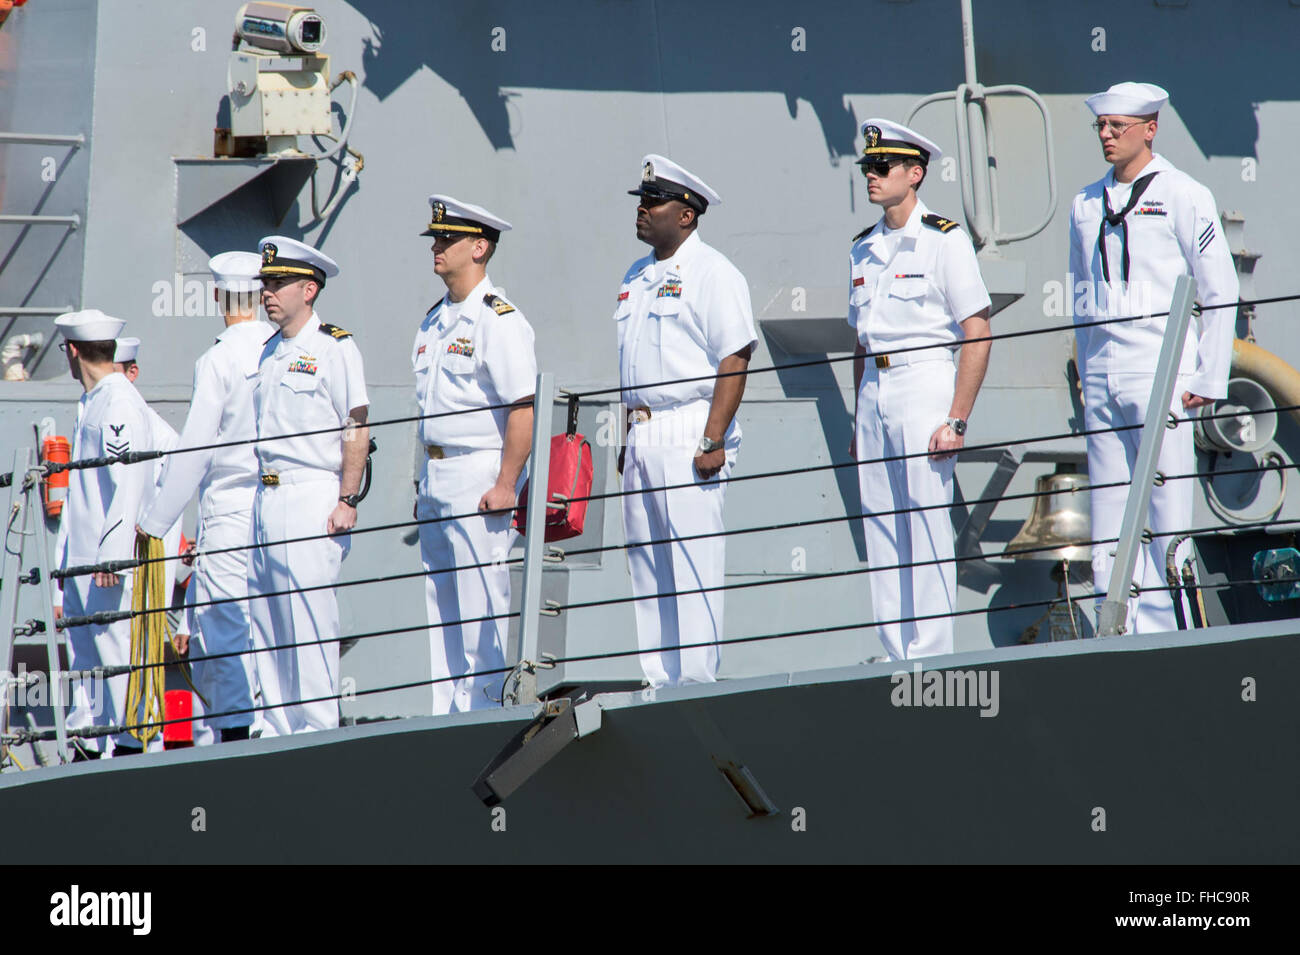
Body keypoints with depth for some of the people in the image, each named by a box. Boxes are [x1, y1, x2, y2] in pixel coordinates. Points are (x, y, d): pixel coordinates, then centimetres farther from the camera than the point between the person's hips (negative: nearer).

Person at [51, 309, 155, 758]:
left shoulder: (120, 402, -12)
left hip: (110, 560, -10)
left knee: (116, 647, -8)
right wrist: (65, 554, 21)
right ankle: (87, 748, 13)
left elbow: (128, 485, -19)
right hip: (81, 555, 10)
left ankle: (130, 745, -5)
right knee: (83, 650, 10)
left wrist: (112, 554, -24)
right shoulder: (90, 403, 18)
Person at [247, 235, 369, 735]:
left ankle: (318, 729, -7)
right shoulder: (270, 352, 17)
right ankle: (276, 728, 12)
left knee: (310, 616, -9)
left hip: (313, 499, -8)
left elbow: (357, 429, -9)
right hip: (266, 500, 8)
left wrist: (346, 500, -15)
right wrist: (261, 502, 17)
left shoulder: (334, 347, -5)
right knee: (265, 621, 7)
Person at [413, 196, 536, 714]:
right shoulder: (435, 320, 16)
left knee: (480, 607, -8)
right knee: (439, 608, 10)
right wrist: (423, 481, 17)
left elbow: (524, 408, -18)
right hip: (436, 477, 9)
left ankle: (483, 710, -4)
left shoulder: (498, 319, -12)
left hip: (480, 479, -9)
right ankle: (444, 715, 15)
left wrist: (505, 485, -22)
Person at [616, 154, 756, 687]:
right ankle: (657, 681, 13)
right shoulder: (636, 277, 18)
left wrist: (713, 441, -20)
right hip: (644, 436, 9)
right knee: (646, 565, 8)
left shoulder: (712, 273, -8)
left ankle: (696, 680, -9)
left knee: (693, 561, -10)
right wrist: (628, 440, 18)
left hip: (689, 436, -9)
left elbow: (734, 359, -15)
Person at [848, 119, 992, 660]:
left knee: (927, 524, -9)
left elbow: (977, 335, -10)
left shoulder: (945, 240, -6)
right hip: (875, 390, 7)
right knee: (880, 529, 5)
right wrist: (859, 421, 15)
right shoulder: (863, 249, 15)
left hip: (925, 382, -7)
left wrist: (957, 421, -16)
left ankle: (932, 659, -7)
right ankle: (897, 659, 10)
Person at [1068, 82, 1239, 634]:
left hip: (1162, 372, -5)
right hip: (1102, 376, 5)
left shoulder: (1182, 196, -1)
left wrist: (1209, 378, -6)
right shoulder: (1087, 205, 14)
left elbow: (1221, 290, -2)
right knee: (1108, 509, 4)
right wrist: (1086, 372, 15)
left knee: (1166, 505, -6)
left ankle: (1163, 627, -4)